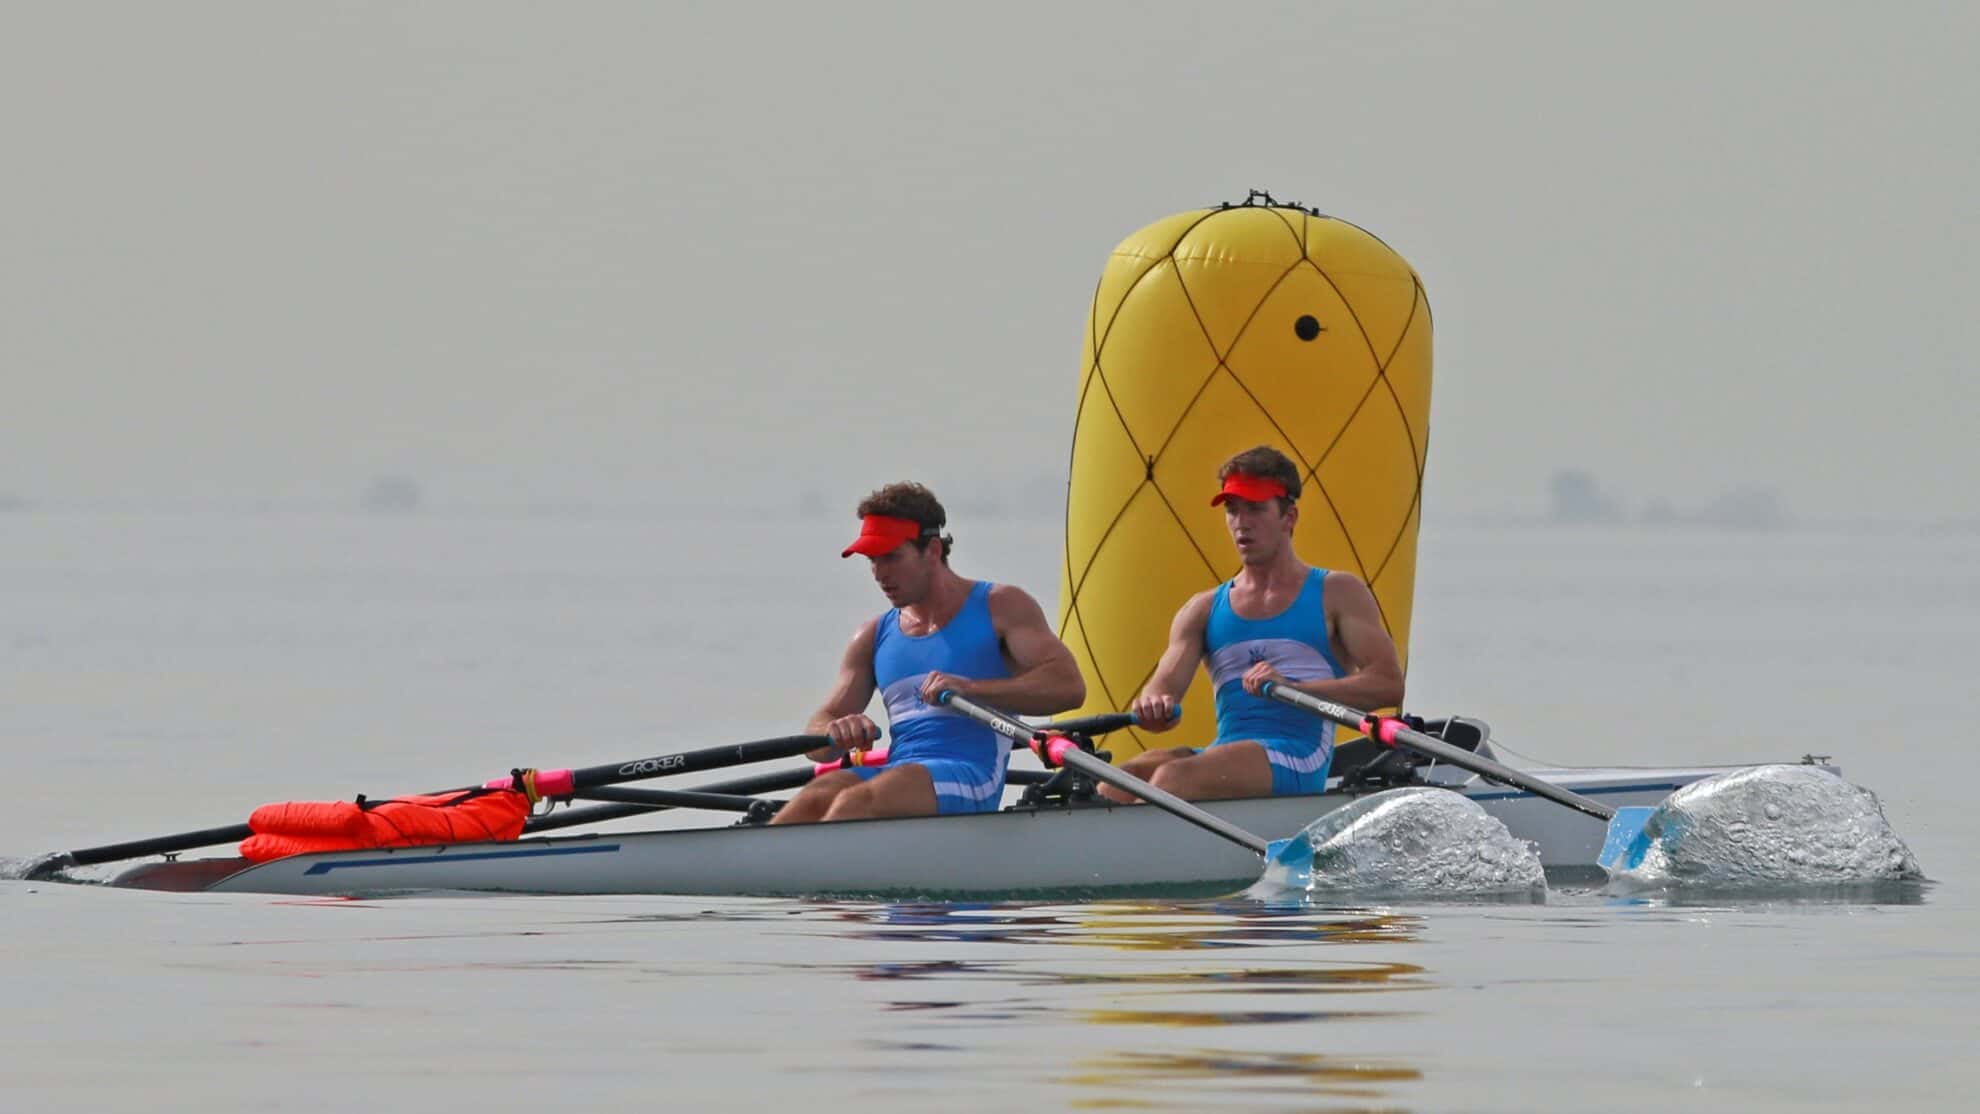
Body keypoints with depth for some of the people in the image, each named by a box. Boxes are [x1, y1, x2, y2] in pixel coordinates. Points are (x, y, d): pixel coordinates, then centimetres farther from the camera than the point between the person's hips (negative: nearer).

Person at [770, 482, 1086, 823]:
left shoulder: (999, 607, 8)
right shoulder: (875, 636, 23)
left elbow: (1069, 685, -6)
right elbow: (816, 743, 17)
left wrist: (970, 689, -20)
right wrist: (837, 732, -10)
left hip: (968, 781, -5)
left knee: (855, 803, -35)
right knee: (814, 799, -30)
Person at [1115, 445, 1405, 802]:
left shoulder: (1337, 593, 11)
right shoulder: (1204, 609, 24)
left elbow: (1388, 685, -2)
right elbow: (1166, 683, 9)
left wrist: (1292, 688, -18)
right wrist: (1155, 706, -19)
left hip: (1295, 762, -4)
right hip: (1225, 753, 4)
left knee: (1173, 779, -34)